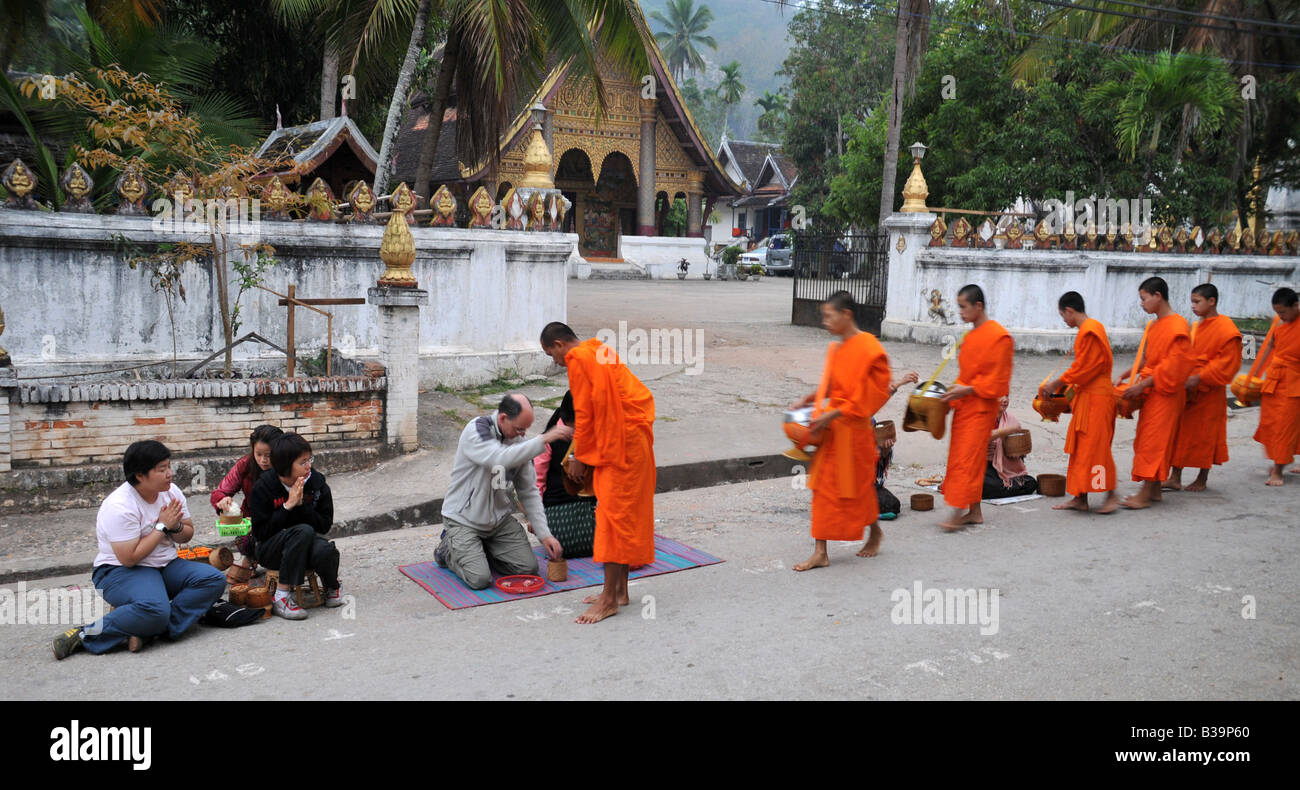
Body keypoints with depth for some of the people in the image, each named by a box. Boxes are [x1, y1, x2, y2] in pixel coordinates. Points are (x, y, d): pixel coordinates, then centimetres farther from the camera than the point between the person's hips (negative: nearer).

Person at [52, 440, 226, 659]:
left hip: (166, 567, 8)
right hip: (120, 571, -7)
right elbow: (129, 558, -23)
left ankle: (151, 628, -23)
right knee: (154, 609, -38)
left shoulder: (171, 492, 3)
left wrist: (175, 527, -10)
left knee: (215, 579, -18)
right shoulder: (120, 507, -19)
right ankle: (86, 634, -21)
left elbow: (187, 535, 14)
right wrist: (162, 526, -18)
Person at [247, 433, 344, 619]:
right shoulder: (263, 488, -9)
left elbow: (325, 526, -4)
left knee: (325, 550, -35)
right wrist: (288, 506, -20)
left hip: (304, 548, 2)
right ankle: (281, 596, -26)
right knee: (304, 531, -35)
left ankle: (332, 587, 2)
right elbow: (261, 533, -12)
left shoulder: (318, 484, -3)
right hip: (271, 551, -2)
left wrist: (301, 504, -18)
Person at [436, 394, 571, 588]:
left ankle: (479, 551, 17)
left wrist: (544, 533, -5)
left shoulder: (519, 442, 0)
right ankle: (449, 550, 12)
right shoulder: (476, 430, -19)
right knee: (480, 579, -20)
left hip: (500, 519, 6)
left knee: (529, 568, -8)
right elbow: (502, 458, -39)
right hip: (464, 519, -6)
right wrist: (544, 439, -42)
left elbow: (529, 492, 3)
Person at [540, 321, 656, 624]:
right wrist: (584, 453, 17)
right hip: (634, 437, 10)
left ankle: (610, 599, -2)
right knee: (624, 514, 13)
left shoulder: (578, 359, -10)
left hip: (621, 443, -10)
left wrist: (580, 457, -2)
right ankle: (619, 590, 21)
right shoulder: (599, 352, 19)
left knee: (614, 512, -6)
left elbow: (585, 413, -12)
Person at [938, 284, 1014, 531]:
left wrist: (966, 390, -18)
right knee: (965, 458, 11)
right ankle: (974, 511, 19)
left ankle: (958, 512, -7)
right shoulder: (970, 335, 14)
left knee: (967, 458, -10)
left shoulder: (999, 336, -13)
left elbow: (997, 381, -16)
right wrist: (956, 391, 7)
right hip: (963, 406, 9)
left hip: (980, 409, -9)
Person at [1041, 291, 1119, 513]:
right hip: (1087, 396, 10)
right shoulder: (1091, 327, 15)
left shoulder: (1089, 331, -17)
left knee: (1095, 446, -6)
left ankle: (1111, 496, 2)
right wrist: (1059, 384, 13)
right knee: (1081, 447, 10)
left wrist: (1056, 384, -9)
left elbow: (1082, 368, -18)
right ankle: (1080, 498, 14)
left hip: (1096, 397, -10)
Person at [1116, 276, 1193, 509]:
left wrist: (1142, 385, -21)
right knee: (1150, 440, 12)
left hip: (1165, 394, -9)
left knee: (1154, 440, -7)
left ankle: (1146, 494, -4)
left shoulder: (1177, 326, -17)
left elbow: (1173, 367, -21)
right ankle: (1154, 490, 19)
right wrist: (1126, 375, 8)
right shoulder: (1154, 326, 13)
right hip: (1151, 392, 9)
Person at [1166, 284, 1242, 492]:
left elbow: (1228, 363, -17)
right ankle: (1175, 478, 9)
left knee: (1205, 435, 4)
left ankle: (1202, 480, 17)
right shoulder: (1197, 327, 11)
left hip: (1208, 392, -7)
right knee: (1180, 431, 5)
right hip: (1187, 389, 7)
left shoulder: (1225, 329, -13)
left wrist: (1199, 378, -23)